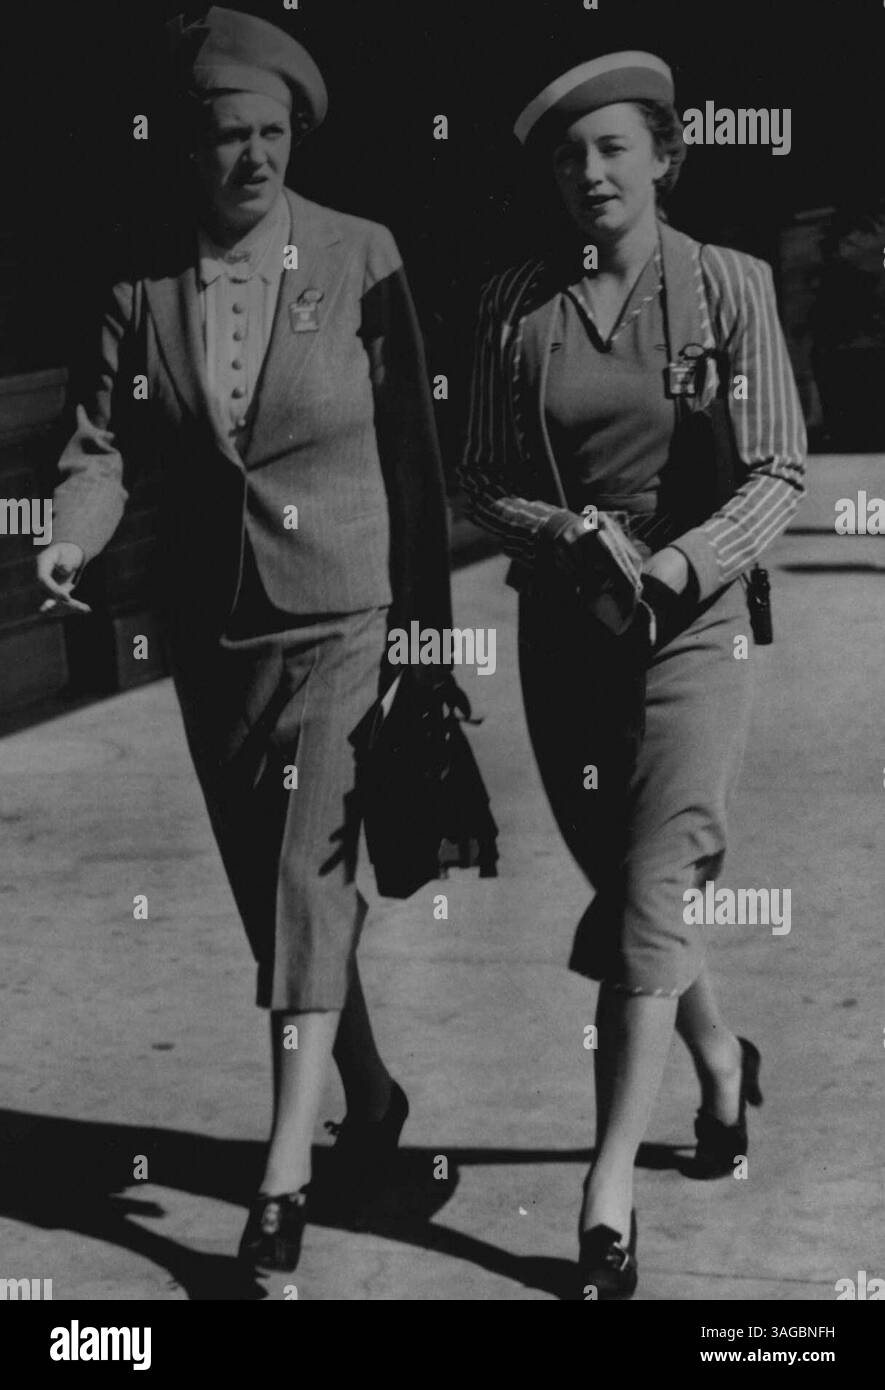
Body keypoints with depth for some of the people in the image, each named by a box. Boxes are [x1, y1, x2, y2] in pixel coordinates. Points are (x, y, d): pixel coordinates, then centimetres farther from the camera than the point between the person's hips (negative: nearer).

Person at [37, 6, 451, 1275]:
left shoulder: (361, 257, -5)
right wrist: (72, 540, -23)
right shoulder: (141, 286, 0)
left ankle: (285, 1173, -9)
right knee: (270, 889, 13)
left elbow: (411, 445, -3)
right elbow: (102, 444, -1)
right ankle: (370, 1100, 34)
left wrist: (432, 620, -3)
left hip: (344, 617, -3)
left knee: (308, 873, -14)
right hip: (211, 632, 4)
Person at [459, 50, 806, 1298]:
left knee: (648, 898, -10)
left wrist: (675, 563, -19)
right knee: (618, 890, 14)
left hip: (692, 626, -3)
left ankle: (608, 1197, -3)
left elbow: (778, 476, -5)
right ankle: (723, 1060, 42)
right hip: (561, 629, 3)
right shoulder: (516, 303, 3)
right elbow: (484, 482, 5)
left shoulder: (729, 285, -3)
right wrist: (571, 534, -14)